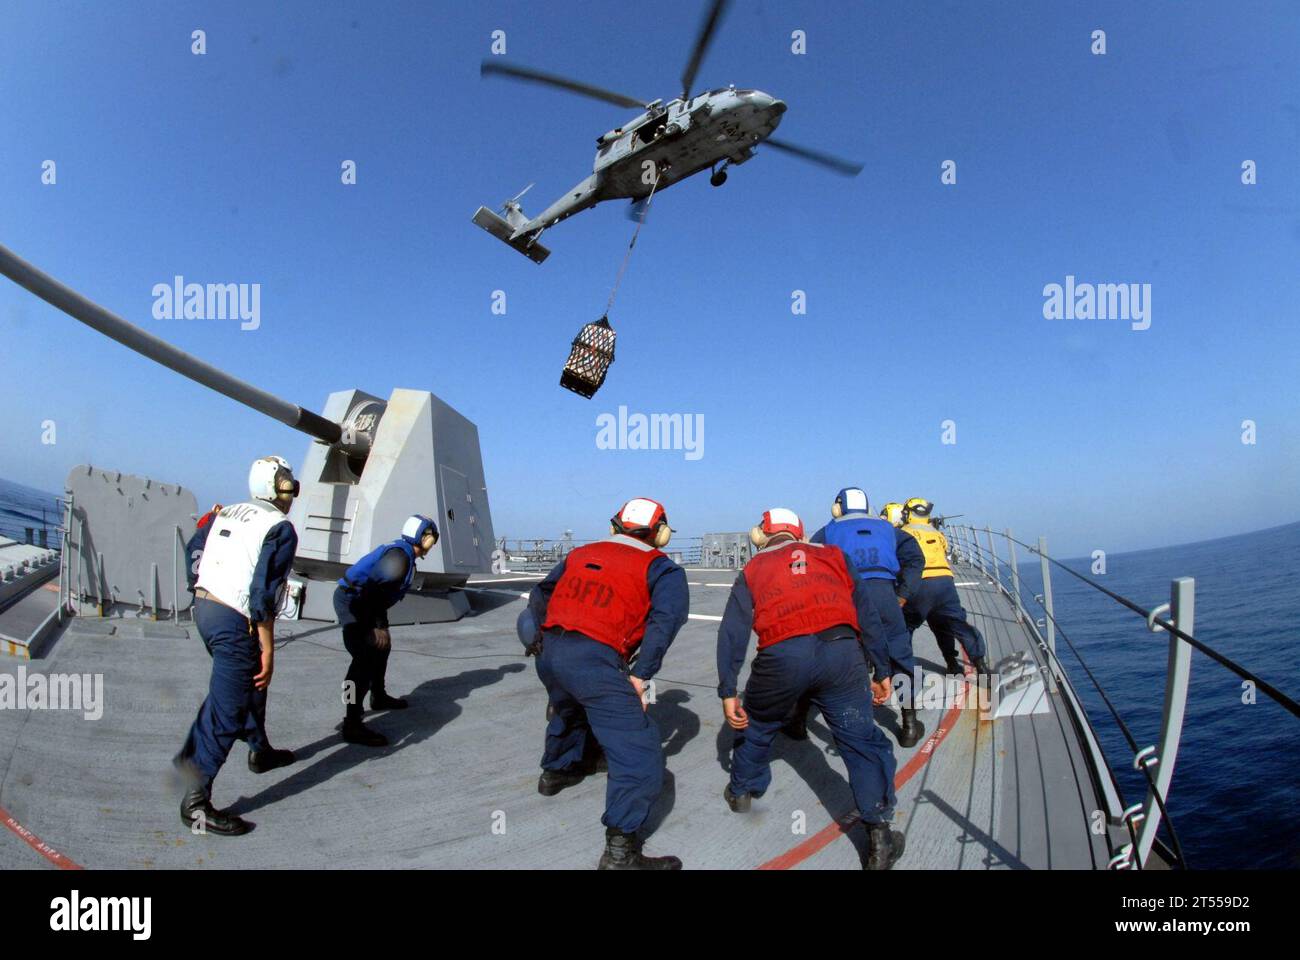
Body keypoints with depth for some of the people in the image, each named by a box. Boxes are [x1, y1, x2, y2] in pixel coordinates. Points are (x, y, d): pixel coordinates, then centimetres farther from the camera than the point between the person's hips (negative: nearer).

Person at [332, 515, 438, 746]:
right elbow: (373, 589, -26)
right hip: (353, 603, -11)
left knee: (381, 647, 25)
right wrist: (375, 627, -23)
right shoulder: (399, 556, -19)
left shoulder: (403, 554, 12)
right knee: (365, 659, -17)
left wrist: (381, 625, 17)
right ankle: (352, 725, -17)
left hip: (362, 603, 11)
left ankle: (378, 697, 43)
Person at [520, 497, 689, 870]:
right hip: (593, 662, -7)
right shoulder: (660, 567, 4)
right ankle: (621, 852, -5)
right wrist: (639, 677, -9)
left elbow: (540, 595, 22)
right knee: (638, 750, -1)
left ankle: (555, 772, 58)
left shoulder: (581, 554, 20)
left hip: (549, 653, 7)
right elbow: (667, 615, -11)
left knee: (569, 711, 36)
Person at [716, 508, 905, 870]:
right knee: (861, 741, 12)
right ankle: (880, 836, 9)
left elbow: (732, 632, 11)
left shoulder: (753, 569, 21)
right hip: (842, 651, 1)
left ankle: (741, 792, 43)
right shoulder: (832, 555, 25)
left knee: (756, 725, 26)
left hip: (782, 657, 0)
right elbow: (867, 615, 20)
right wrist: (882, 671, 24)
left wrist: (727, 692, 10)